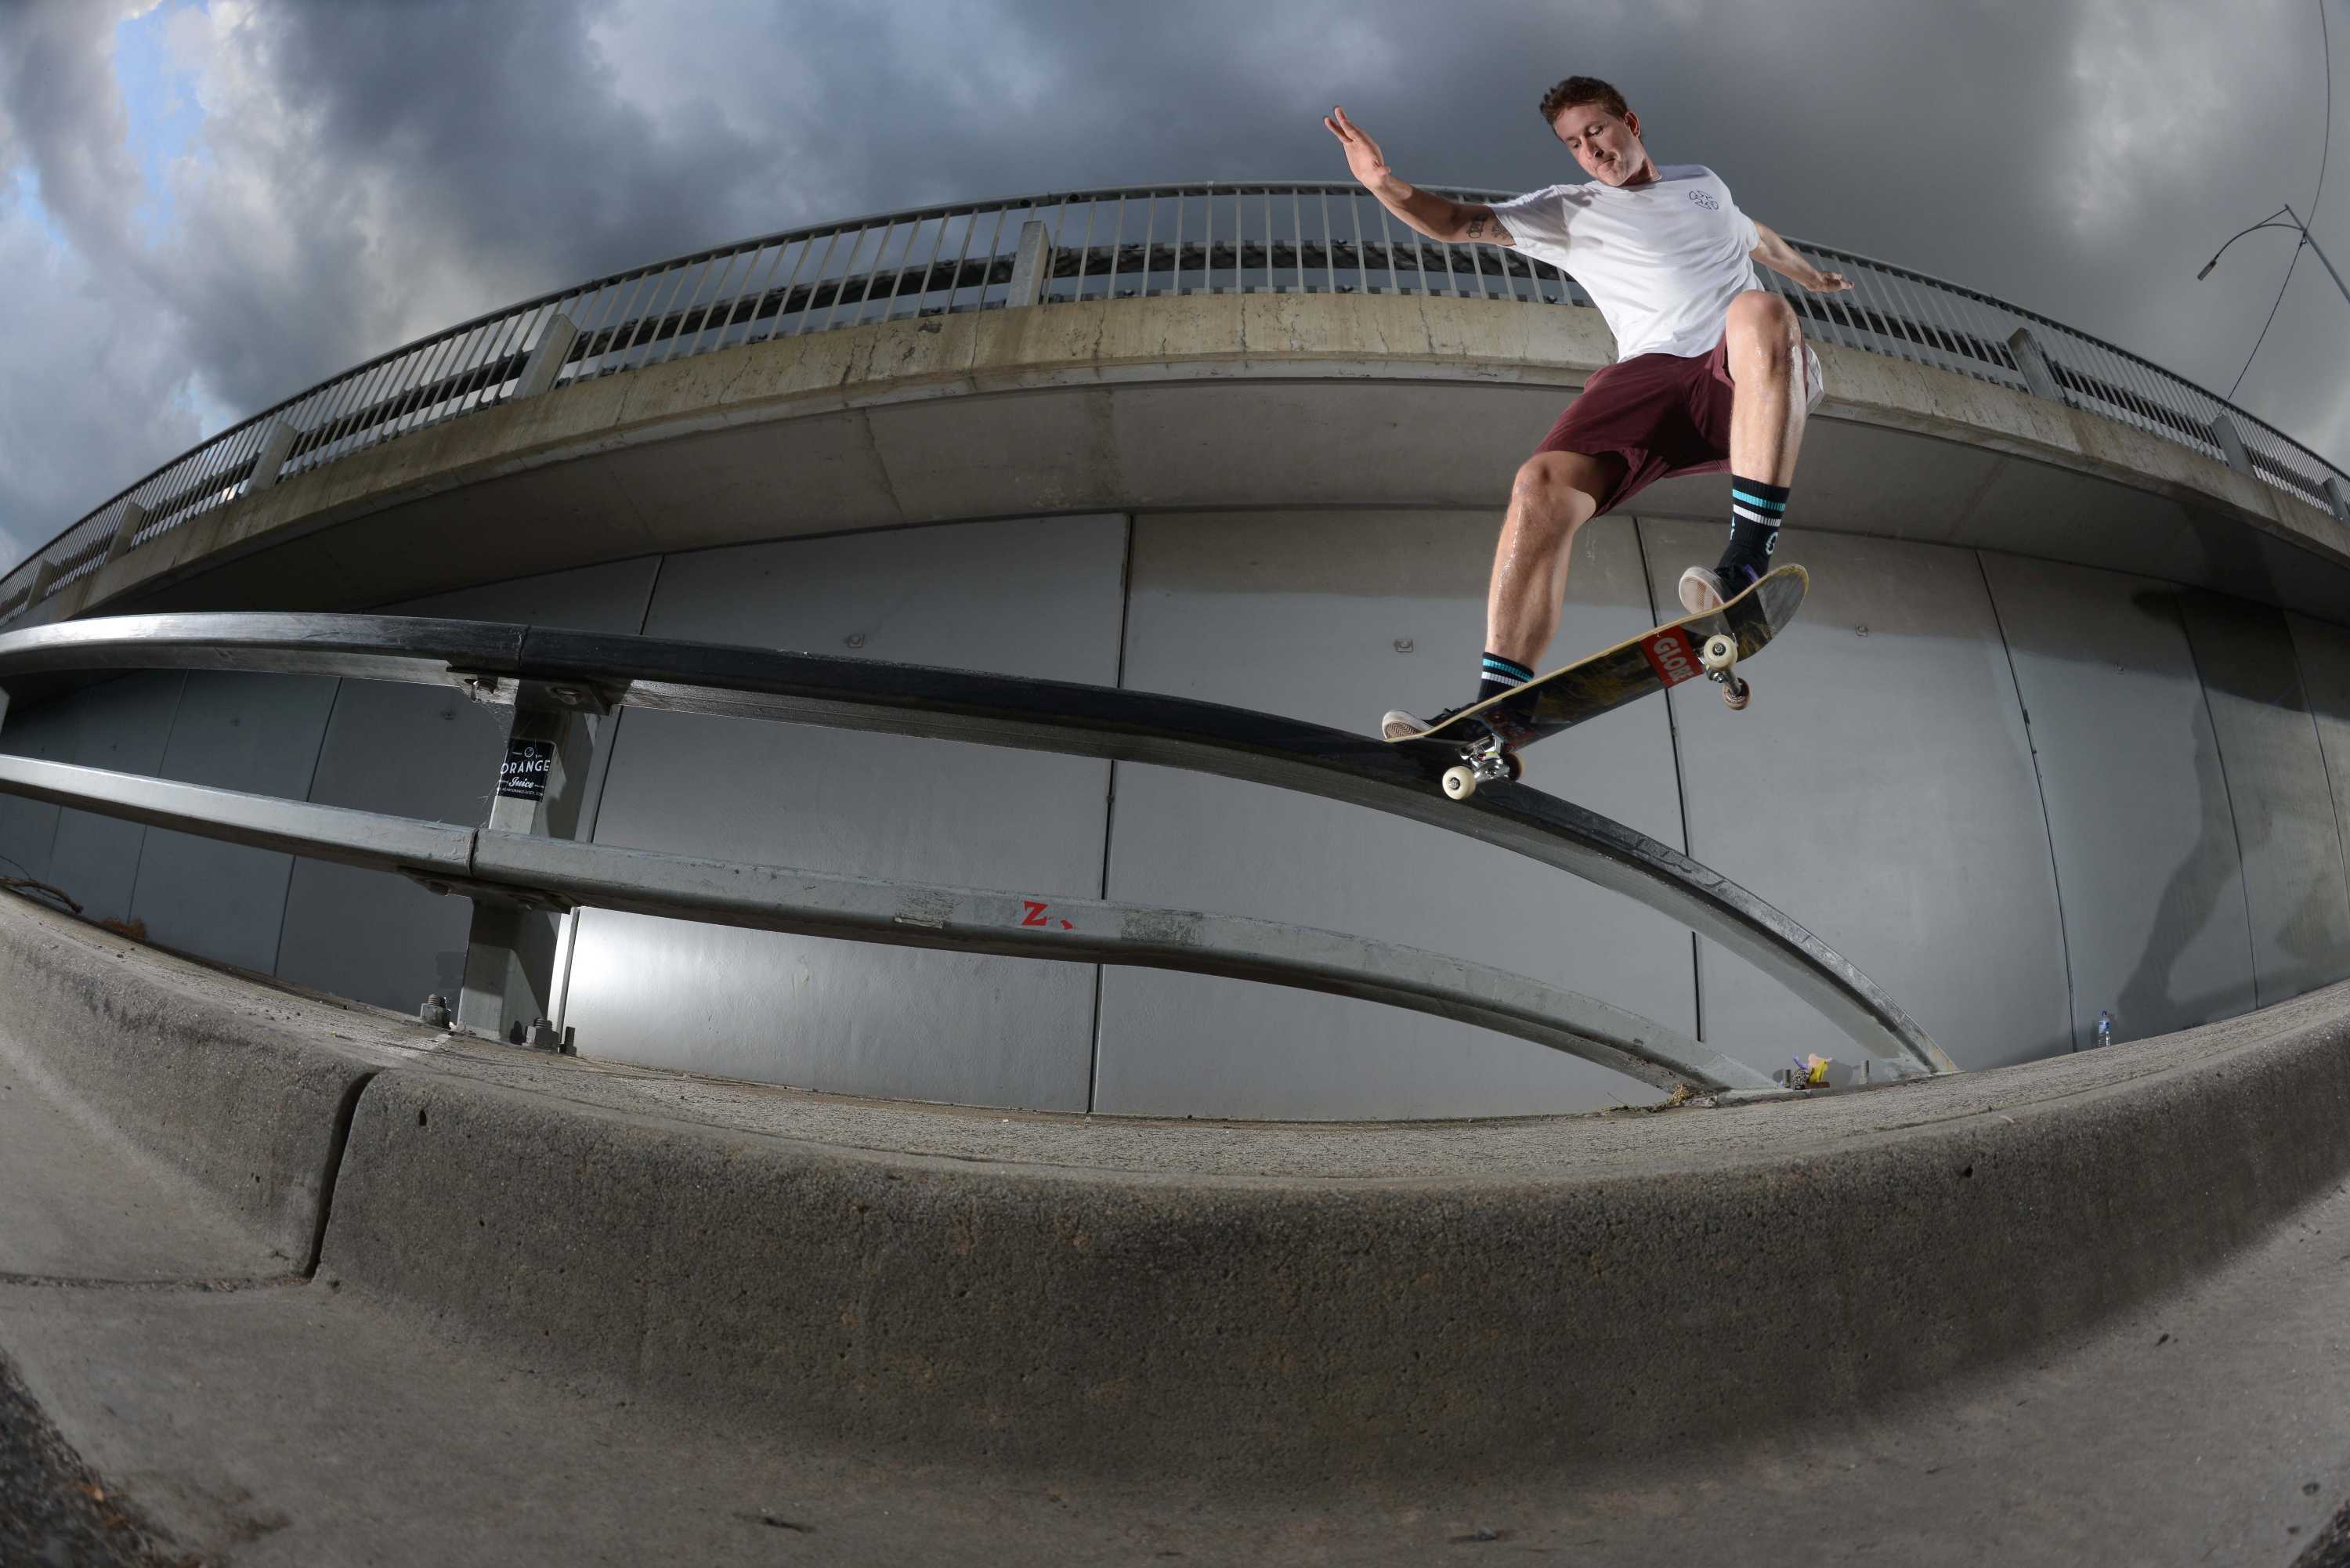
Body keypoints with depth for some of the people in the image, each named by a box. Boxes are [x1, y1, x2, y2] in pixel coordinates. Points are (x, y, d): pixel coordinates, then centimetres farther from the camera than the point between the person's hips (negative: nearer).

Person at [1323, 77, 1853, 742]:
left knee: (1759, 310, -37)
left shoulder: (1703, 182, 30)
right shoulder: (1568, 212, 20)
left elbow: (1756, 237, 50)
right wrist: (1387, 185, -13)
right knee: (1542, 485, -29)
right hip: (1654, 373, -1)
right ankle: (1497, 704, -35)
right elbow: (1459, 223, 5)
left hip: (1754, 379, 1)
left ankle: (1750, 556, -42)